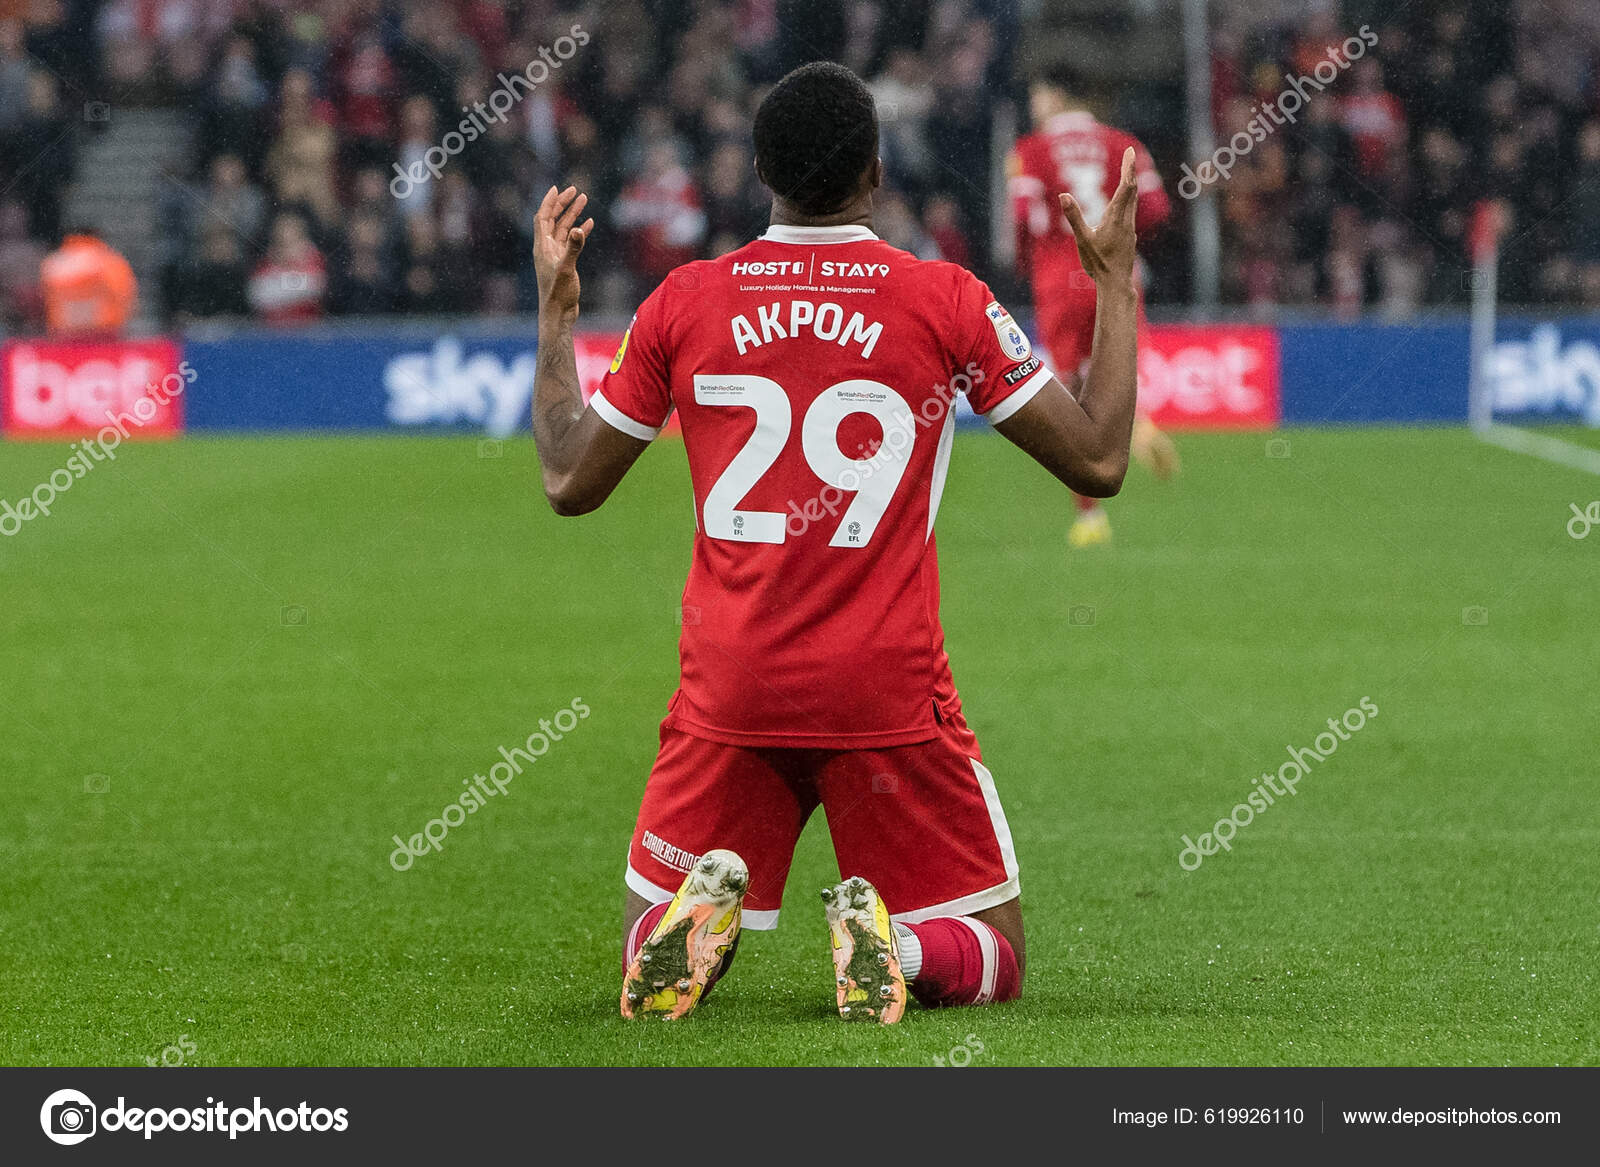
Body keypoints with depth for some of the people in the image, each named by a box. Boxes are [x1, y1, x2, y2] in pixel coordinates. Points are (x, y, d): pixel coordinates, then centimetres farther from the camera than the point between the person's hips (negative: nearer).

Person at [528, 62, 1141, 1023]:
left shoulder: (683, 302, 3)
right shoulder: (946, 301, -3)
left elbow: (569, 482, 12)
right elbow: (1097, 461, 1)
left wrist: (555, 314, 24)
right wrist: (1117, 285, 12)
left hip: (730, 692, 2)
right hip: (890, 696, -2)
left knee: (651, 961, 16)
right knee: (990, 959, 12)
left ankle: (702, 910, -20)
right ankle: (892, 944, -23)